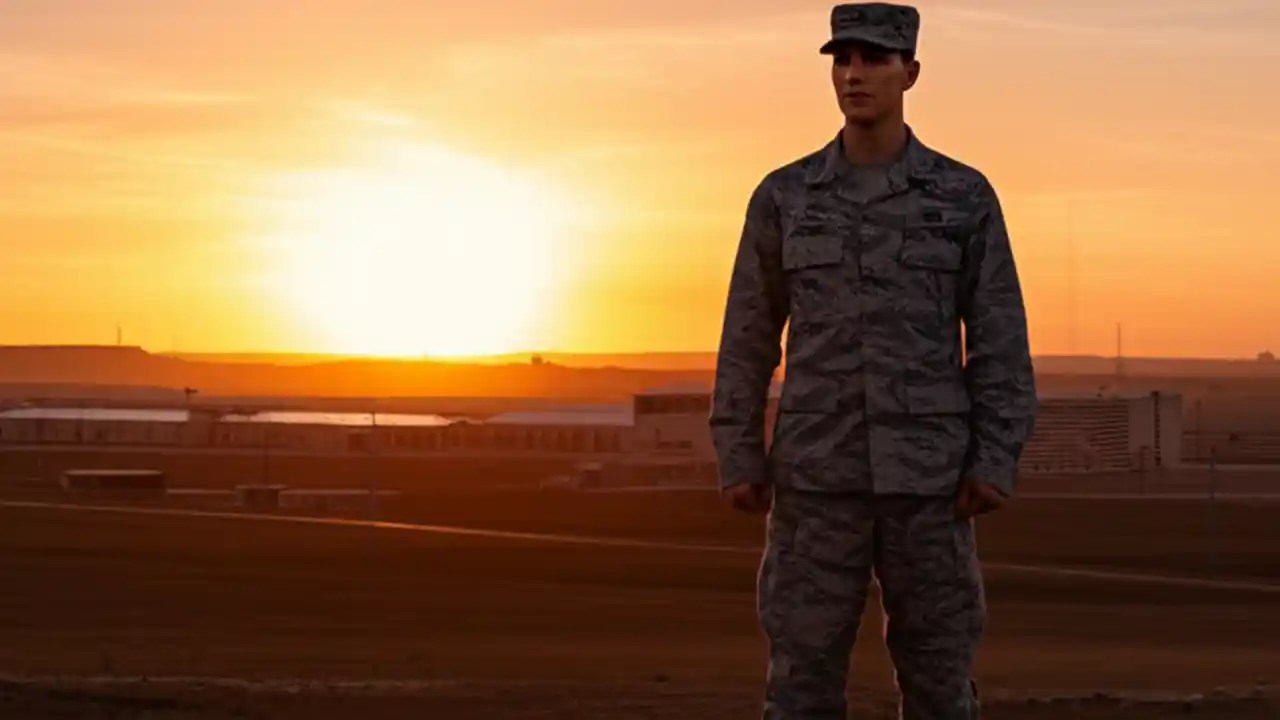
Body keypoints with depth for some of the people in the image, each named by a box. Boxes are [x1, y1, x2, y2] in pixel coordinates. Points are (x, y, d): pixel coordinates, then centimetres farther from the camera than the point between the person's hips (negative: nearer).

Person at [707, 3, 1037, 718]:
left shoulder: (966, 197, 2)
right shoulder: (783, 196, 5)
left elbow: (1001, 340, 1)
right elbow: (748, 339, 7)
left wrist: (997, 464, -9)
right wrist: (738, 463, -1)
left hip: (926, 474, 0)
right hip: (821, 473, 1)